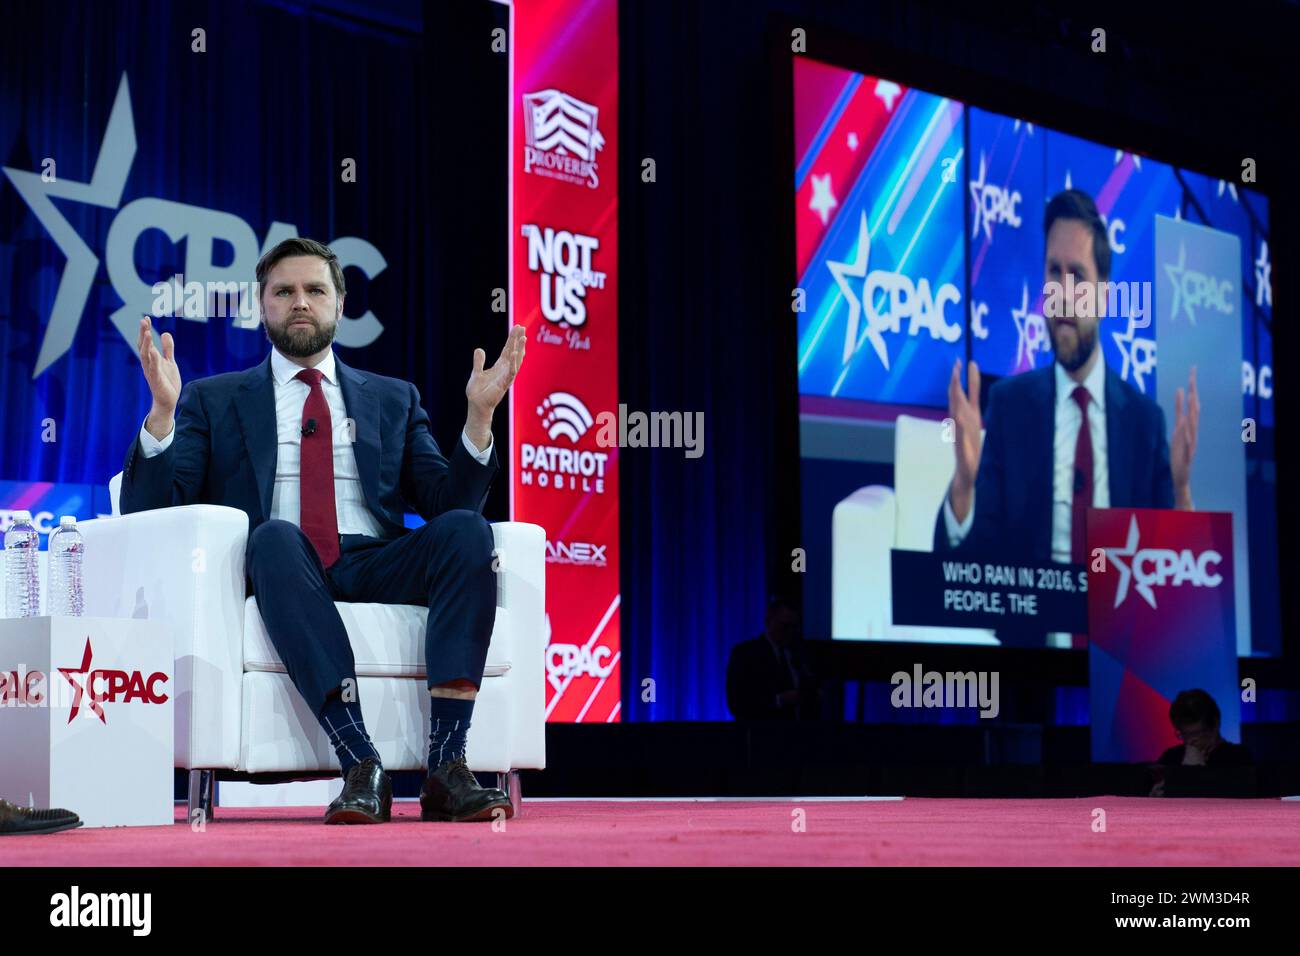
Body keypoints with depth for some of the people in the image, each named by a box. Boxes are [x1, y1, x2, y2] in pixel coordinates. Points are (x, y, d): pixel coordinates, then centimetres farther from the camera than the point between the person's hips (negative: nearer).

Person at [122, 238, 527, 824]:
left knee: (466, 529, -28)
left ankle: (445, 767, -36)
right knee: (275, 534, -37)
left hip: (376, 570, 2)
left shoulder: (393, 399, 25)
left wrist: (480, 414, -1)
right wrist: (163, 410, -8)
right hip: (279, 571, -2)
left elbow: (448, 503, 14)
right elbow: (147, 510, 7)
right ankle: (360, 766, -45)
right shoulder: (213, 400, 19)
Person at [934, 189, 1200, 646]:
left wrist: (1181, 490, -12)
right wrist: (963, 483, -20)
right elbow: (969, 558, -1)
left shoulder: (1145, 418, 6)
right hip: (1030, 652, -1)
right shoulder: (1009, 402, 4)